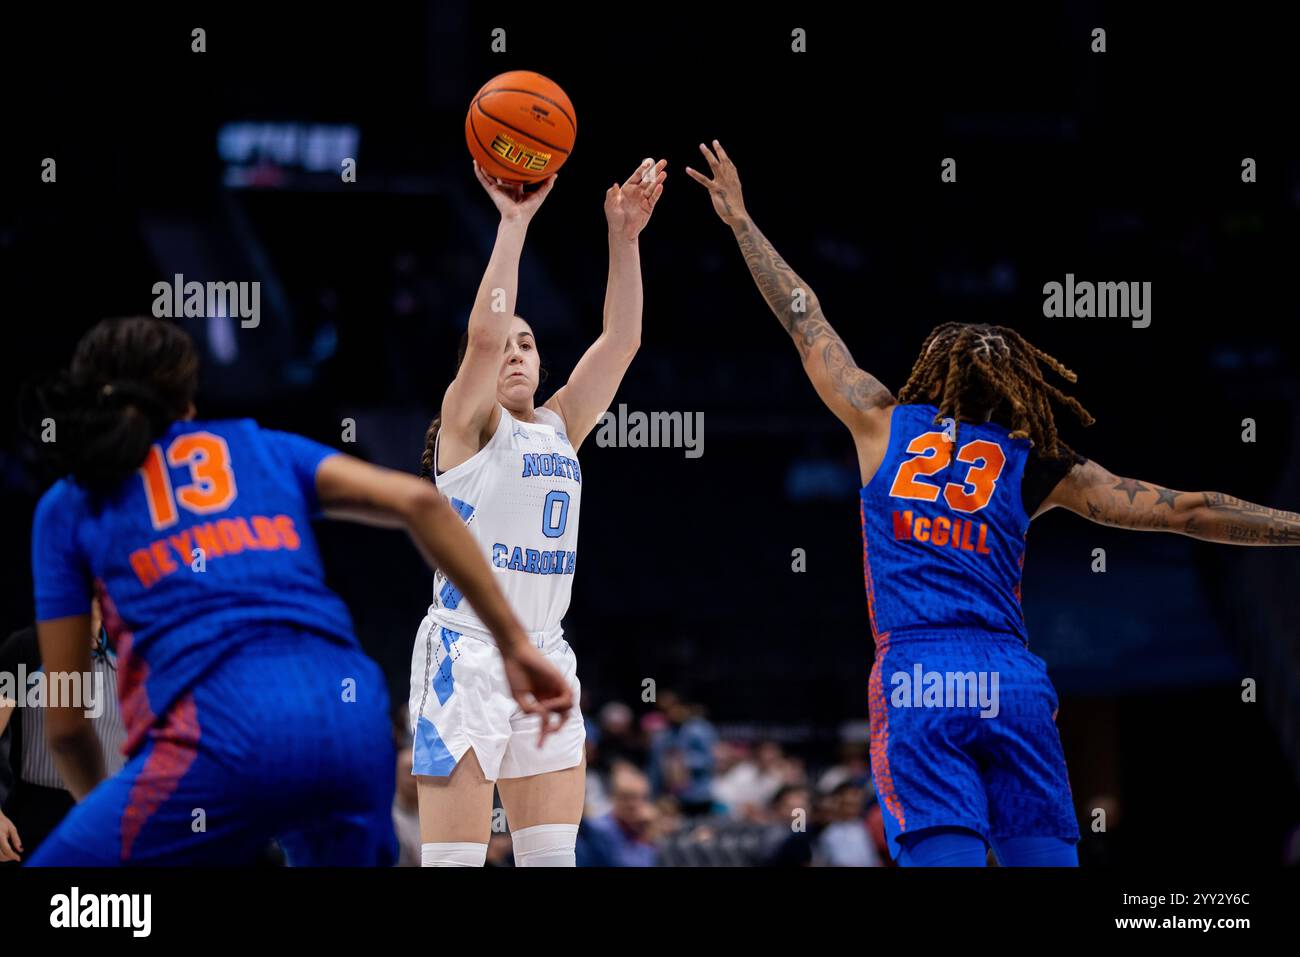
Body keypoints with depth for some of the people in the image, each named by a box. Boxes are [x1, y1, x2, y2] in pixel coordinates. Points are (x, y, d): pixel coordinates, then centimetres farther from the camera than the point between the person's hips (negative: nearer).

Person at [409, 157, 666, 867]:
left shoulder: (559, 428, 14)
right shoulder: (468, 426, -1)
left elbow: (620, 339, 6)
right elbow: (484, 333, -19)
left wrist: (624, 237, -4)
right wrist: (514, 223, -20)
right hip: (466, 655, -6)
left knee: (554, 860, 3)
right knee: (454, 862, -9)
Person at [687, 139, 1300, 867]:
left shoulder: (885, 424, 13)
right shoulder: (1039, 467, 14)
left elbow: (805, 319, 24)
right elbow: (1188, 511, 10)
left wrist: (741, 220, 36)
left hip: (917, 676, -1)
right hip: (1015, 680, 1)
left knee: (946, 857, -10)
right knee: (1045, 855, 4)